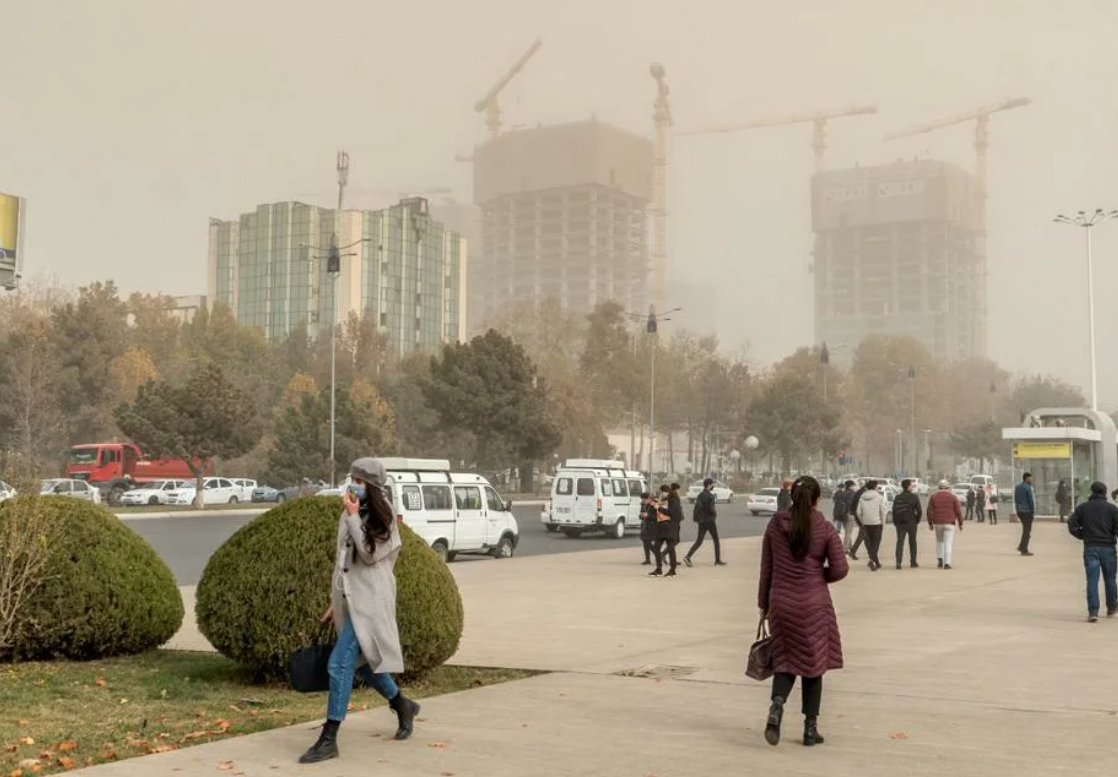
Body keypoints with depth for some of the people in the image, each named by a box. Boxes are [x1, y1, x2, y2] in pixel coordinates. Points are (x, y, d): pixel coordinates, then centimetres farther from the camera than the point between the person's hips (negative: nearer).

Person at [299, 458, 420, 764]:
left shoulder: (382, 517, -8)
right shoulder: (351, 515, 12)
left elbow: (370, 554, -20)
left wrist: (352, 516, -18)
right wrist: (335, 600, 18)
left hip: (369, 600, -8)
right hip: (349, 599, 8)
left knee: (340, 664, -15)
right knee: (363, 662, 18)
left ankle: (329, 739, -12)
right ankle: (403, 706, 40)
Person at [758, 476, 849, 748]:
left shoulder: (775, 525, 0)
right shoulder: (825, 529, -7)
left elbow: (766, 569, 5)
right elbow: (840, 569, -10)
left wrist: (763, 603, 13)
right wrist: (819, 575, 10)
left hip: (781, 604, 2)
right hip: (814, 604, -2)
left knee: (785, 661, 14)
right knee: (813, 663, 11)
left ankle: (777, 706, -14)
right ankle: (810, 728, 14)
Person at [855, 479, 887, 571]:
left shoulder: (862, 498, 4)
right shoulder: (879, 497, -5)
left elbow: (859, 512, 3)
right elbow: (882, 511, -8)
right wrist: (883, 524, 0)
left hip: (866, 523, 3)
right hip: (877, 523, -3)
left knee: (869, 542, 12)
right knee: (875, 542, 2)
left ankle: (877, 563, 13)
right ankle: (872, 560, -17)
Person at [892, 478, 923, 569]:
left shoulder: (897, 497, 2)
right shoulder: (914, 497, -6)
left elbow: (894, 511, 1)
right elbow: (919, 511, -8)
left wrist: (895, 522, 8)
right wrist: (917, 521, 7)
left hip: (900, 523, 2)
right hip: (911, 523, -2)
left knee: (900, 542, 0)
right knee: (912, 542, 12)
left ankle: (898, 562, -13)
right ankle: (913, 562, 17)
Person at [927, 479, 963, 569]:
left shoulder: (933, 496, 2)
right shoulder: (953, 497, -2)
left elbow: (929, 511, -2)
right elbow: (958, 511, -3)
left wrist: (930, 523, 6)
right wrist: (960, 524, 5)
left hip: (938, 523, 2)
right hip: (949, 523, -2)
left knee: (939, 541, 21)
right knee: (948, 543, -1)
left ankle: (940, 559, 7)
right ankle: (946, 563, -9)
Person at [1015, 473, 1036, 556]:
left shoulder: (1017, 487, 10)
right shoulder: (1028, 487, -15)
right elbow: (1031, 500, -15)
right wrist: (1033, 511, -7)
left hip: (1019, 510, 8)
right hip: (1027, 511, -8)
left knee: (1026, 529, 19)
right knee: (1027, 530, -1)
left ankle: (1021, 546, 15)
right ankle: (1024, 550, 0)